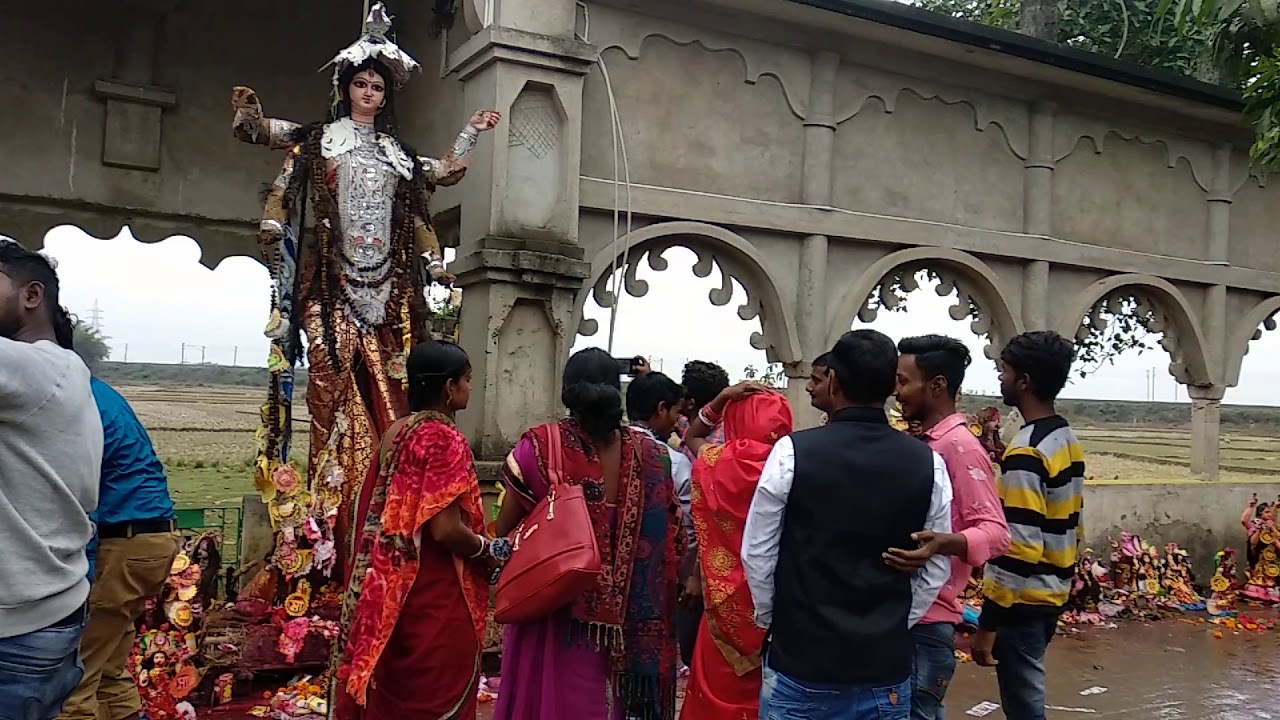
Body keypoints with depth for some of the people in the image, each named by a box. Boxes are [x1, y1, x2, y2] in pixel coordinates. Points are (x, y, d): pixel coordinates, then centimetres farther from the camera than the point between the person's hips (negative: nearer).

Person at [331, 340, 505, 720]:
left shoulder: (394, 433, 7)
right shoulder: (445, 439, -17)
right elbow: (445, 529, -23)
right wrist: (492, 551, -7)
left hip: (389, 592, 8)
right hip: (435, 600, -8)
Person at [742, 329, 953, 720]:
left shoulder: (792, 451, -12)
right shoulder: (928, 463, -4)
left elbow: (757, 553, -5)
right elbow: (936, 568, 3)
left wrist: (769, 619, 10)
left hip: (800, 658, -2)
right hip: (886, 663, 2)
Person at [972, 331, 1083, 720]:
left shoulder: (1026, 452, -22)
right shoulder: (1068, 441, 8)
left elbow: (1017, 549, -25)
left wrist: (987, 625, -20)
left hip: (1022, 603, -9)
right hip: (1051, 596, 9)